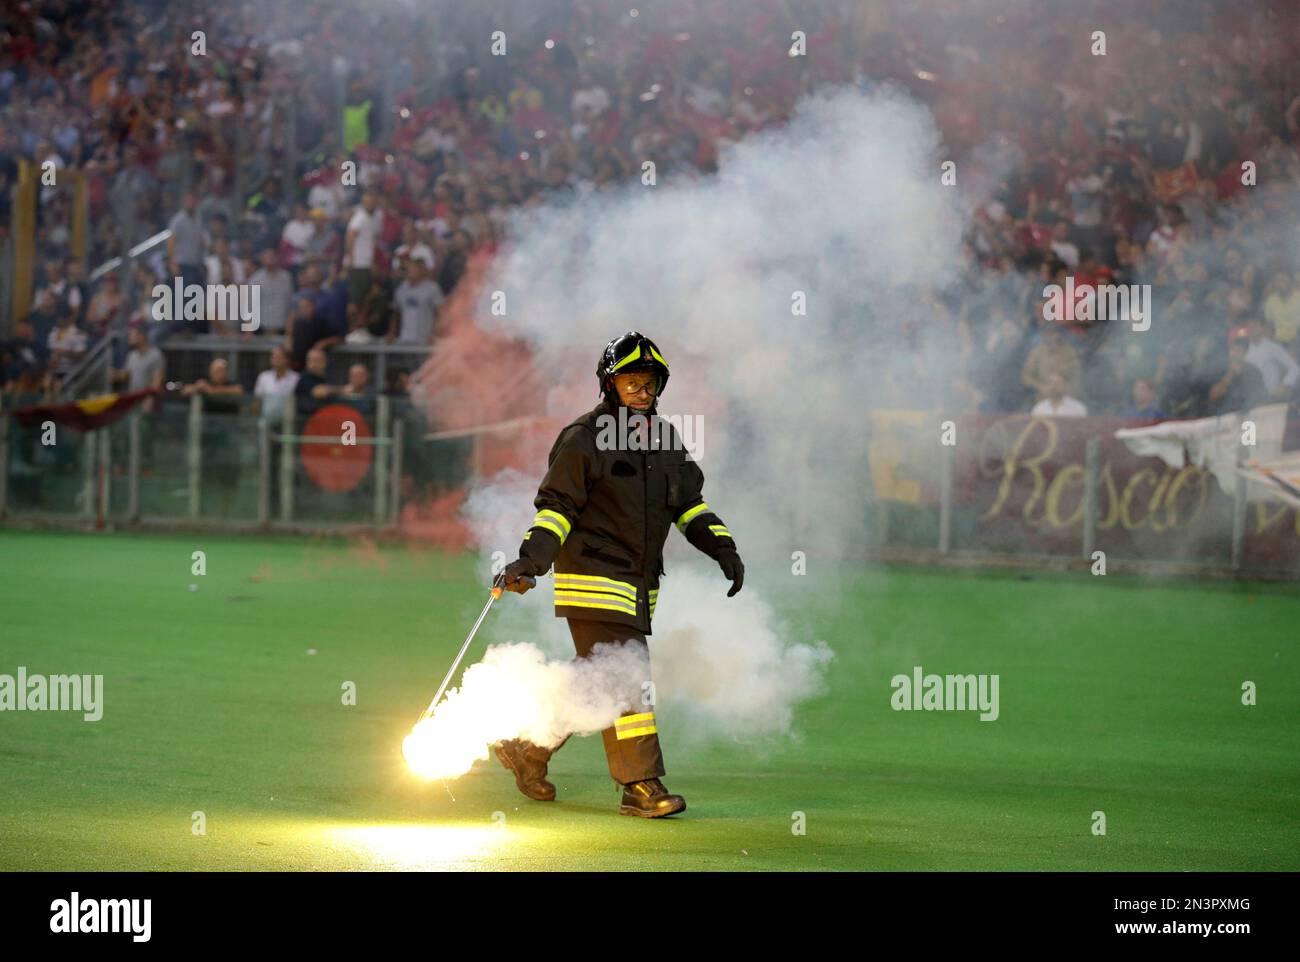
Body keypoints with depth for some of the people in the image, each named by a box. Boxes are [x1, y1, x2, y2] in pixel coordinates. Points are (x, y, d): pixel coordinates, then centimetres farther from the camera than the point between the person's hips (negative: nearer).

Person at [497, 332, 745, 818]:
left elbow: (689, 503, 18)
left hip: (639, 586, 7)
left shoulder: (665, 439, 14)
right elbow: (556, 506, -8)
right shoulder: (583, 439, -7)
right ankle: (641, 787, -11)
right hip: (594, 579, -7)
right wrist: (531, 559, -20)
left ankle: (527, 749, 29)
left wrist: (722, 547, 6)